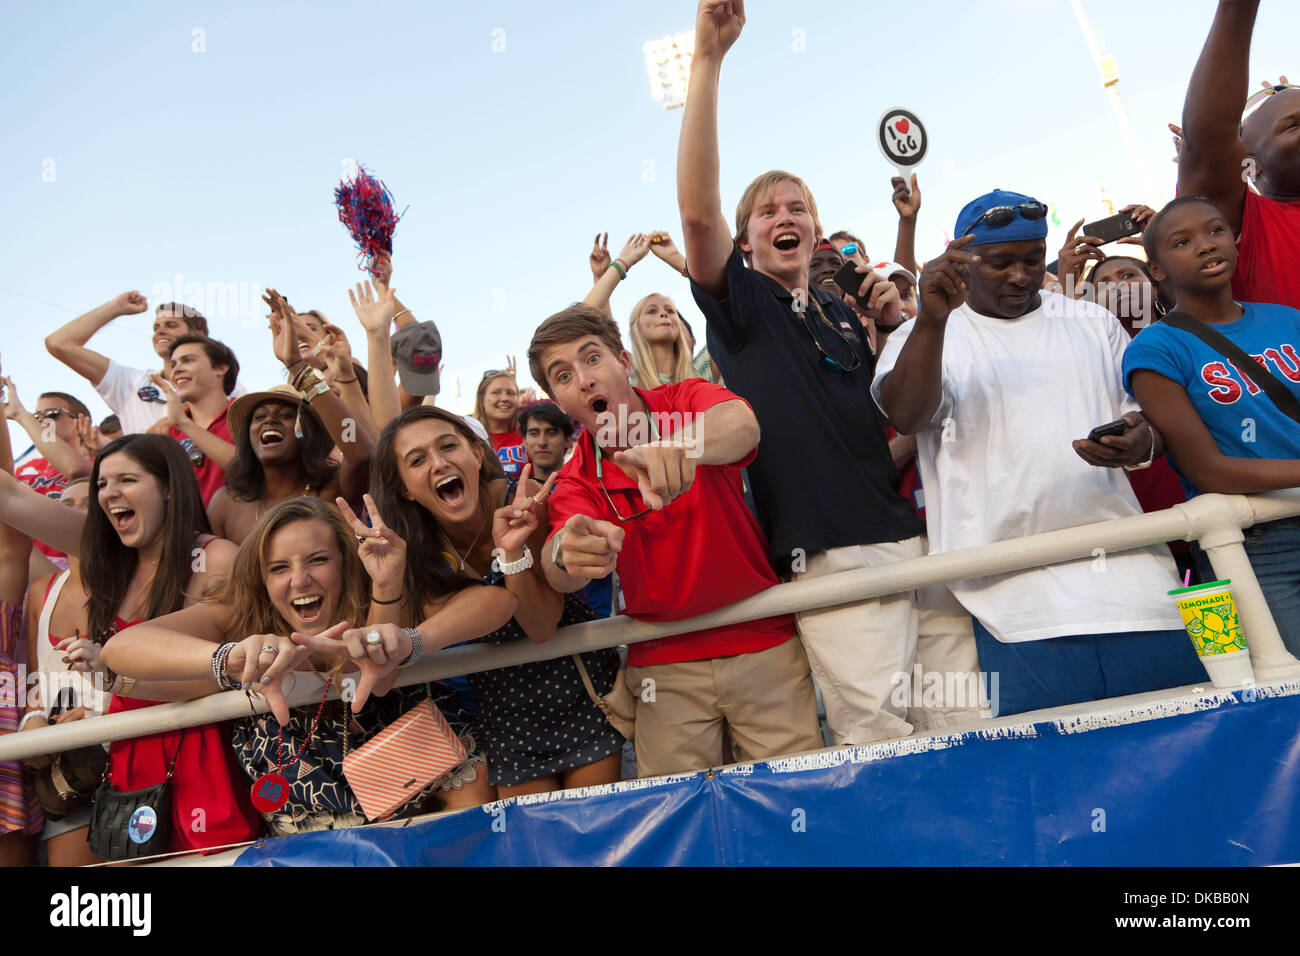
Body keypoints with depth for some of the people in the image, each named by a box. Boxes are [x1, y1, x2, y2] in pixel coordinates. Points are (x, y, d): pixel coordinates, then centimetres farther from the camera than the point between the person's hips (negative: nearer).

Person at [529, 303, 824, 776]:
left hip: (763, 644, -1)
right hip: (665, 667, 2)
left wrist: (681, 444, -53)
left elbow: (741, 424, -31)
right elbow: (558, 573, -21)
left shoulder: (688, 400, -7)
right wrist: (567, 553, -46)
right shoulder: (577, 480, -2)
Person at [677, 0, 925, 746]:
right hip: (829, 559, -5)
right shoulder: (739, 303, 4)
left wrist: (900, 324, 7)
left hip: (912, 538, 6)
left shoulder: (846, 315, 20)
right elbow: (697, 210, -14)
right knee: (879, 737, -10)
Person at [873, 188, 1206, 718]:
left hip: (1131, 577, 4)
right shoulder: (924, 336, 8)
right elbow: (906, 415, -13)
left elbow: (1151, 416, 20)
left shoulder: (1094, 323, 20)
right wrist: (933, 318, -28)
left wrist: (1141, 442, -5)